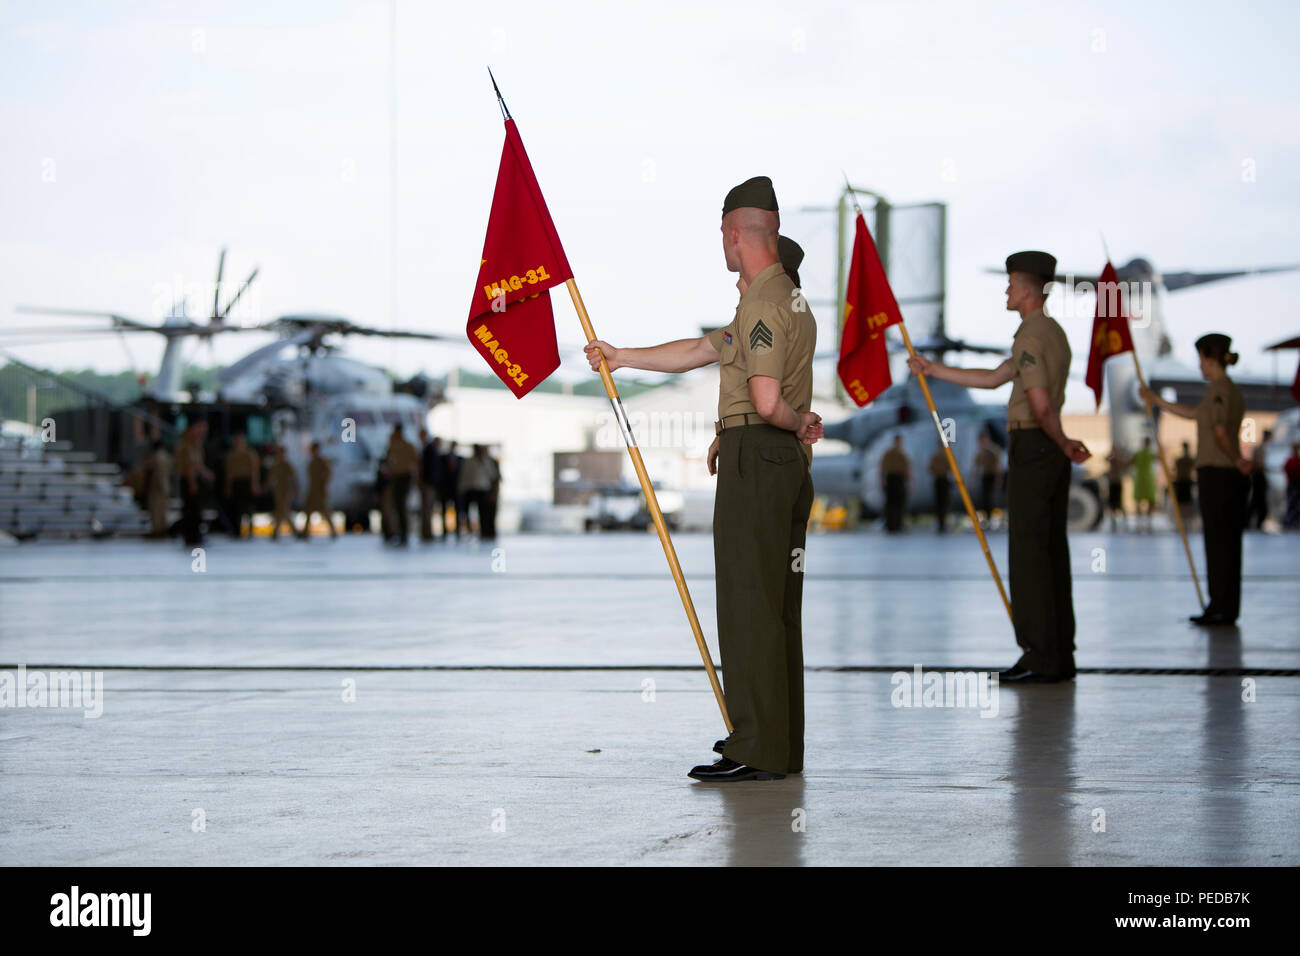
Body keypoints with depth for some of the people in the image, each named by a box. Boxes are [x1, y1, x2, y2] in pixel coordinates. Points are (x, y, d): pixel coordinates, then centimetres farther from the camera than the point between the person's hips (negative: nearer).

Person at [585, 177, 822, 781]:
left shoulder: (762, 304, -15)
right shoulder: (789, 301, 20)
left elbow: (767, 402, -25)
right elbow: (700, 351, 27)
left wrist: (800, 424, -4)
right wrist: (621, 357, 30)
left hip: (754, 459, -10)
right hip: (788, 462, 10)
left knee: (749, 605, -8)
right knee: (777, 607, 13)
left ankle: (758, 752, -8)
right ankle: (781, 743, 19)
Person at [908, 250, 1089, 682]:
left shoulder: (1030, 336, -14)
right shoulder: (1054, 332, 19)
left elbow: (1041, 405, -21)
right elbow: (992, 379, 23)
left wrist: (1062, 443, -4)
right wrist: (932, 369, 24)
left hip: (1033, 447, -10)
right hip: (1054, 452, 10)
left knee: (1028, 550, -7)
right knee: (1052, 550, 10)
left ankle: (1040, 657, -8)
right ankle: (1060, 654, 11)